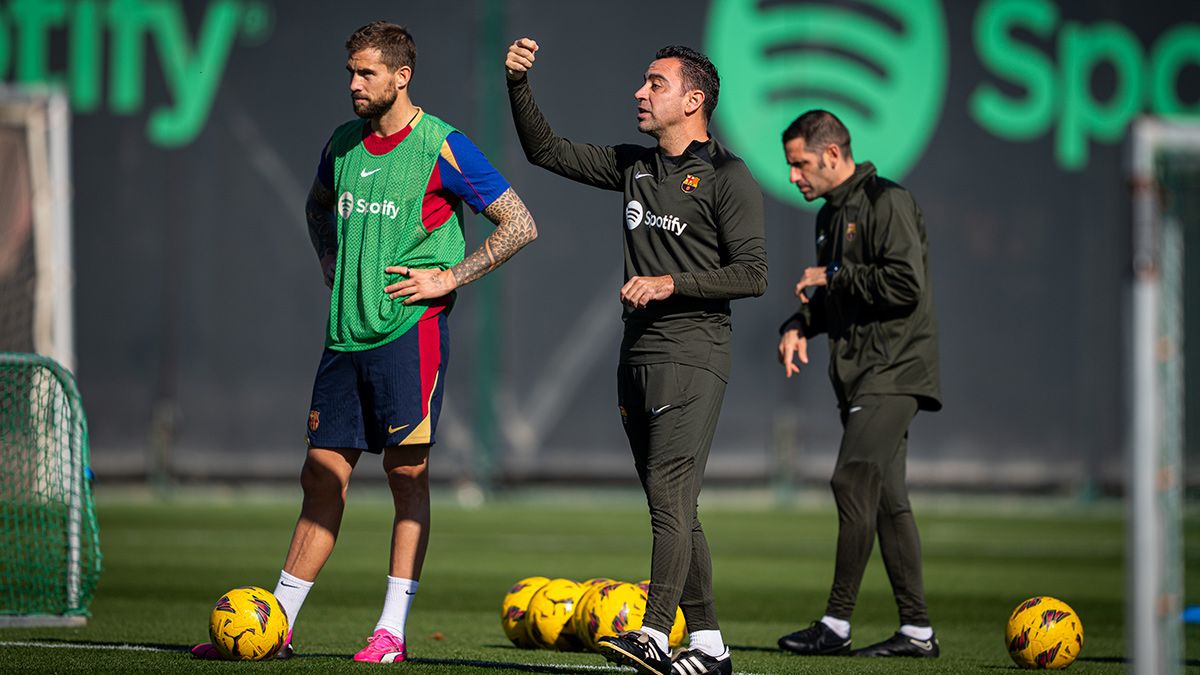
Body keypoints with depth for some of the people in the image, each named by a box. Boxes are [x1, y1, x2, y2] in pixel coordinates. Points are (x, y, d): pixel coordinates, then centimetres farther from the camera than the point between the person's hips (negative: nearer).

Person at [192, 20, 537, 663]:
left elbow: (519, 225, -5)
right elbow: (318, 207, 33)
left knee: (407, 470, -3)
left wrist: (447, 278, -9)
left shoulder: (441, 148, -7)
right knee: (322, 473, 7)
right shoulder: (342, 145, 11)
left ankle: (391, 631, -1)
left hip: (410, 327, -6)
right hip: (346, 332, 6)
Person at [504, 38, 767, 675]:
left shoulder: (726, 177, -5)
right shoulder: (634, 167, 16)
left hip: (692, 354, -7)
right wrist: (518, 85, 9)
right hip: (638, 354, 7)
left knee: (669, 497, -16)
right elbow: (547, 150, 21)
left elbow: (752, 274, -10)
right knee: (673, 508, 7)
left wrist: (671, 283, -16)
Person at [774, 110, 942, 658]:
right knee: (885, 498, 7)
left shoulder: (887, 202, -10)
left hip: (893, 371, -10)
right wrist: (799, 324, 8)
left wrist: (833, 276, -12)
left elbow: (906, 284, -21)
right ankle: (917, 629, 8)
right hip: (861, 375, 10)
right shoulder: (831, 215, 19)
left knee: (853, 481, -16)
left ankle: (836, 624, -16)